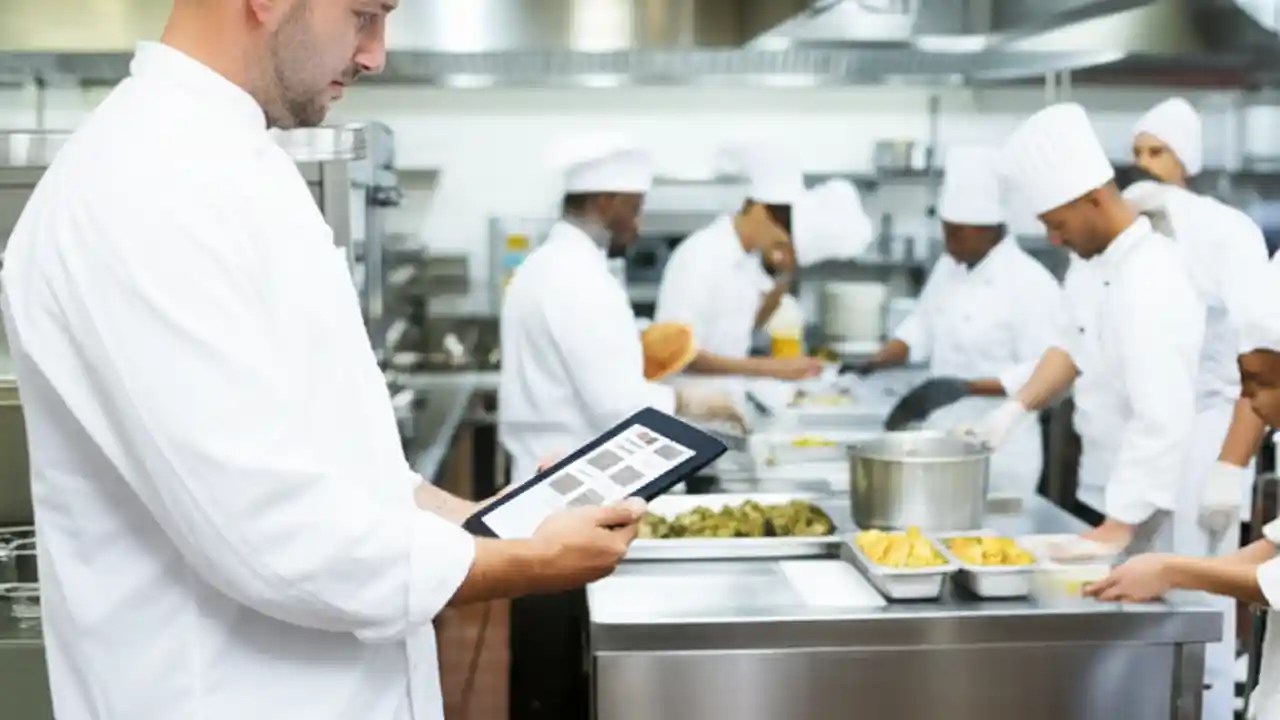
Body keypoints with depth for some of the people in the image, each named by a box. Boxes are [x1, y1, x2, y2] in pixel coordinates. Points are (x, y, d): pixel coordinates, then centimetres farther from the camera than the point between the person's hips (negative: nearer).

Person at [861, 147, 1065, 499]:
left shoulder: (1030, 284, -16)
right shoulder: (949, 267, 8)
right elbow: (922, 326, 17)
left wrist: (965, 387, -27)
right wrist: (877, 362, 0)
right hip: (944, 441, 7)